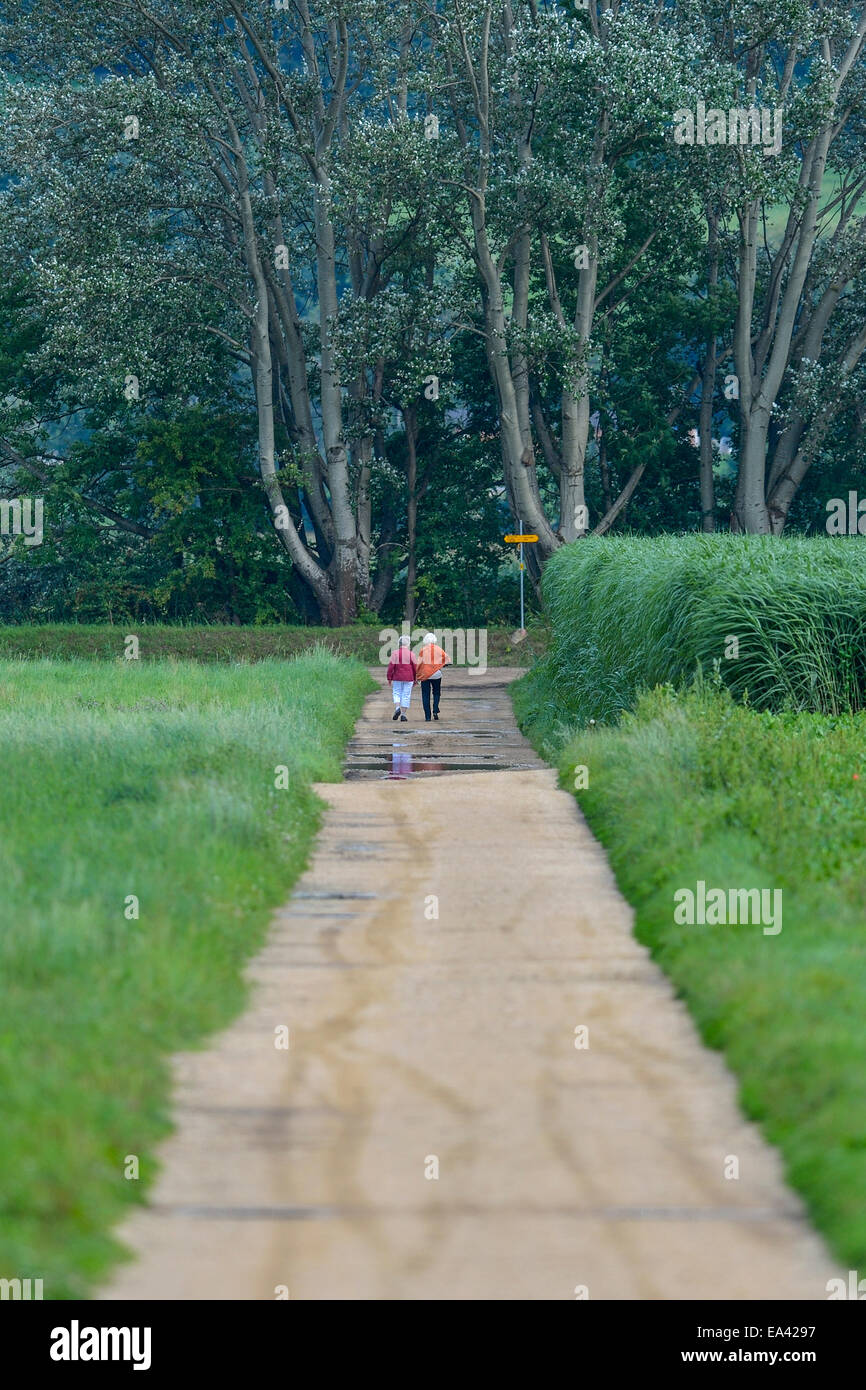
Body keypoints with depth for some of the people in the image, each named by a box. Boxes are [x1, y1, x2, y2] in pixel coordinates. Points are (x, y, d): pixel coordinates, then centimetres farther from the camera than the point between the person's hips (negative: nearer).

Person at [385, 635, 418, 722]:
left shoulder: (395, 653, -4)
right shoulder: (411, 654, -1)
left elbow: (391, 666, -5)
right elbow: (415, 667, 2)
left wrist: (389, 678, 2)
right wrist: (415, 679, 13)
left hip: (397, 678, 0)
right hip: (408, 678, 0)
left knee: (396, 694, 12)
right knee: (406, 695, 5)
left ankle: (397, 708, -13)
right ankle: (403, 714, 3)